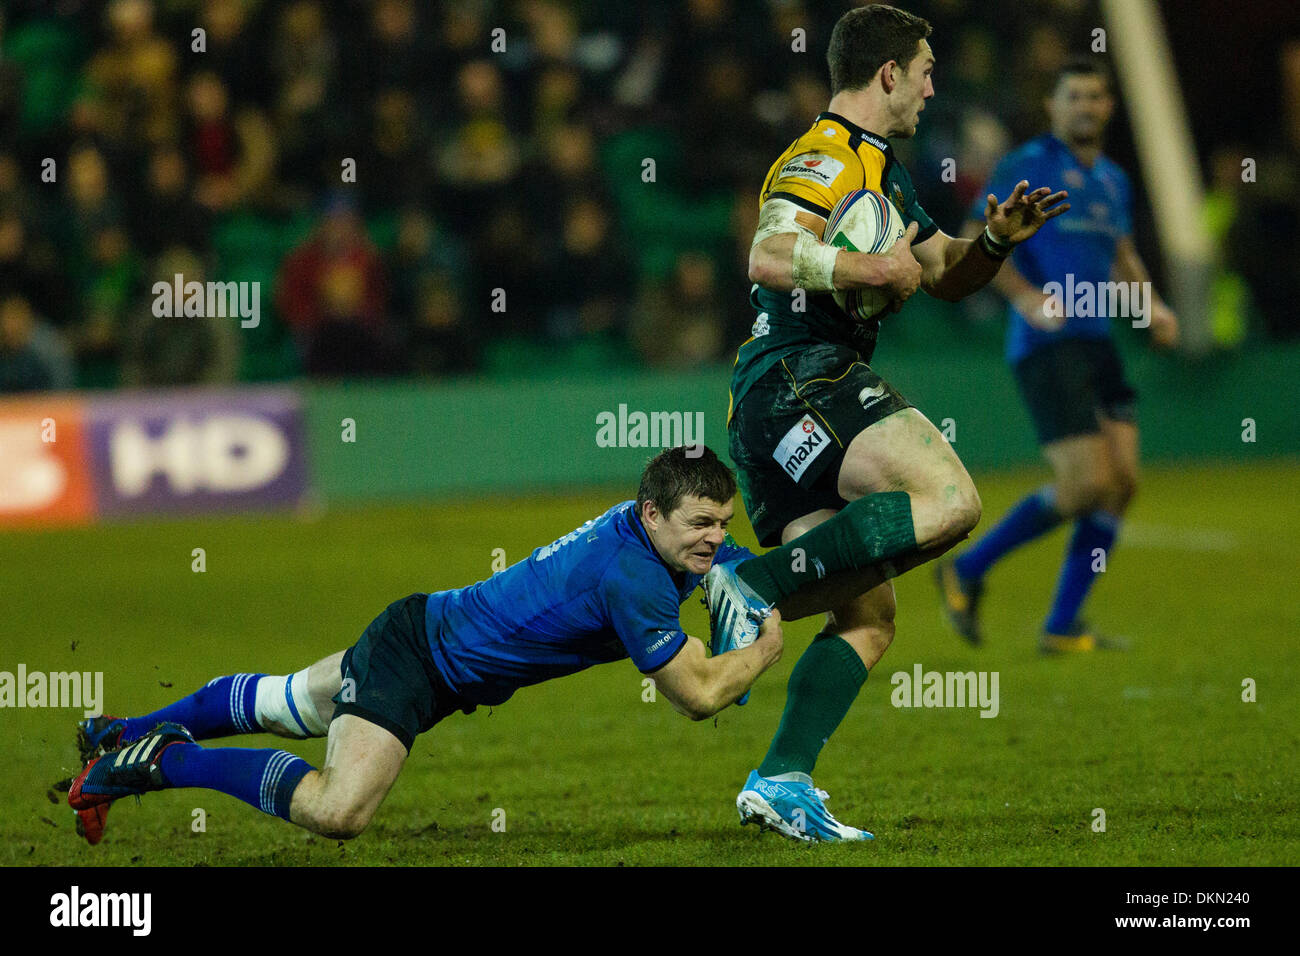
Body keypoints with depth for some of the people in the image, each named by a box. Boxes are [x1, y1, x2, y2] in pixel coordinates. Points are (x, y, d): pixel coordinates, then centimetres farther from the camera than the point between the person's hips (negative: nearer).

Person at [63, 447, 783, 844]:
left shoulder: (675, 538, -4)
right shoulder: (633, 576, -31)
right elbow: (697, 696, -28)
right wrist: (764, 650, -13)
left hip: (429, 635, 10)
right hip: (416, 650, -10)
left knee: (285, 705, 30)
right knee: (335, 810, -30)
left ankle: (123, 735, 49)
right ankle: (162, 761, -14)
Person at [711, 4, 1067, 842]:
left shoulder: (884, 171, 26)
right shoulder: (827, 158, -7)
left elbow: (945, 275, 32)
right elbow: (770, 258, -23)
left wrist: (996, 241, 12)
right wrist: (877, 268, -18)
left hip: (776, 410, 10)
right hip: (799, 375, -10)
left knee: (870, 619, 6)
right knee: (949, 499, -28)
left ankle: (781, 781, -1)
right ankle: (757, 582, -27)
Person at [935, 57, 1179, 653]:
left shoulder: (1113, 181, 17)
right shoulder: (1027, 167, -5)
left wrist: (1151, 305, 13)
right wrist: (1026, 295, -22)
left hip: (1096, 344, 8)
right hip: (1047, 346, -8)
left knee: (1122, 480, -1)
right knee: (1088, 484, -15)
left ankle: (1062, 627, 7)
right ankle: (966, 571, 1)